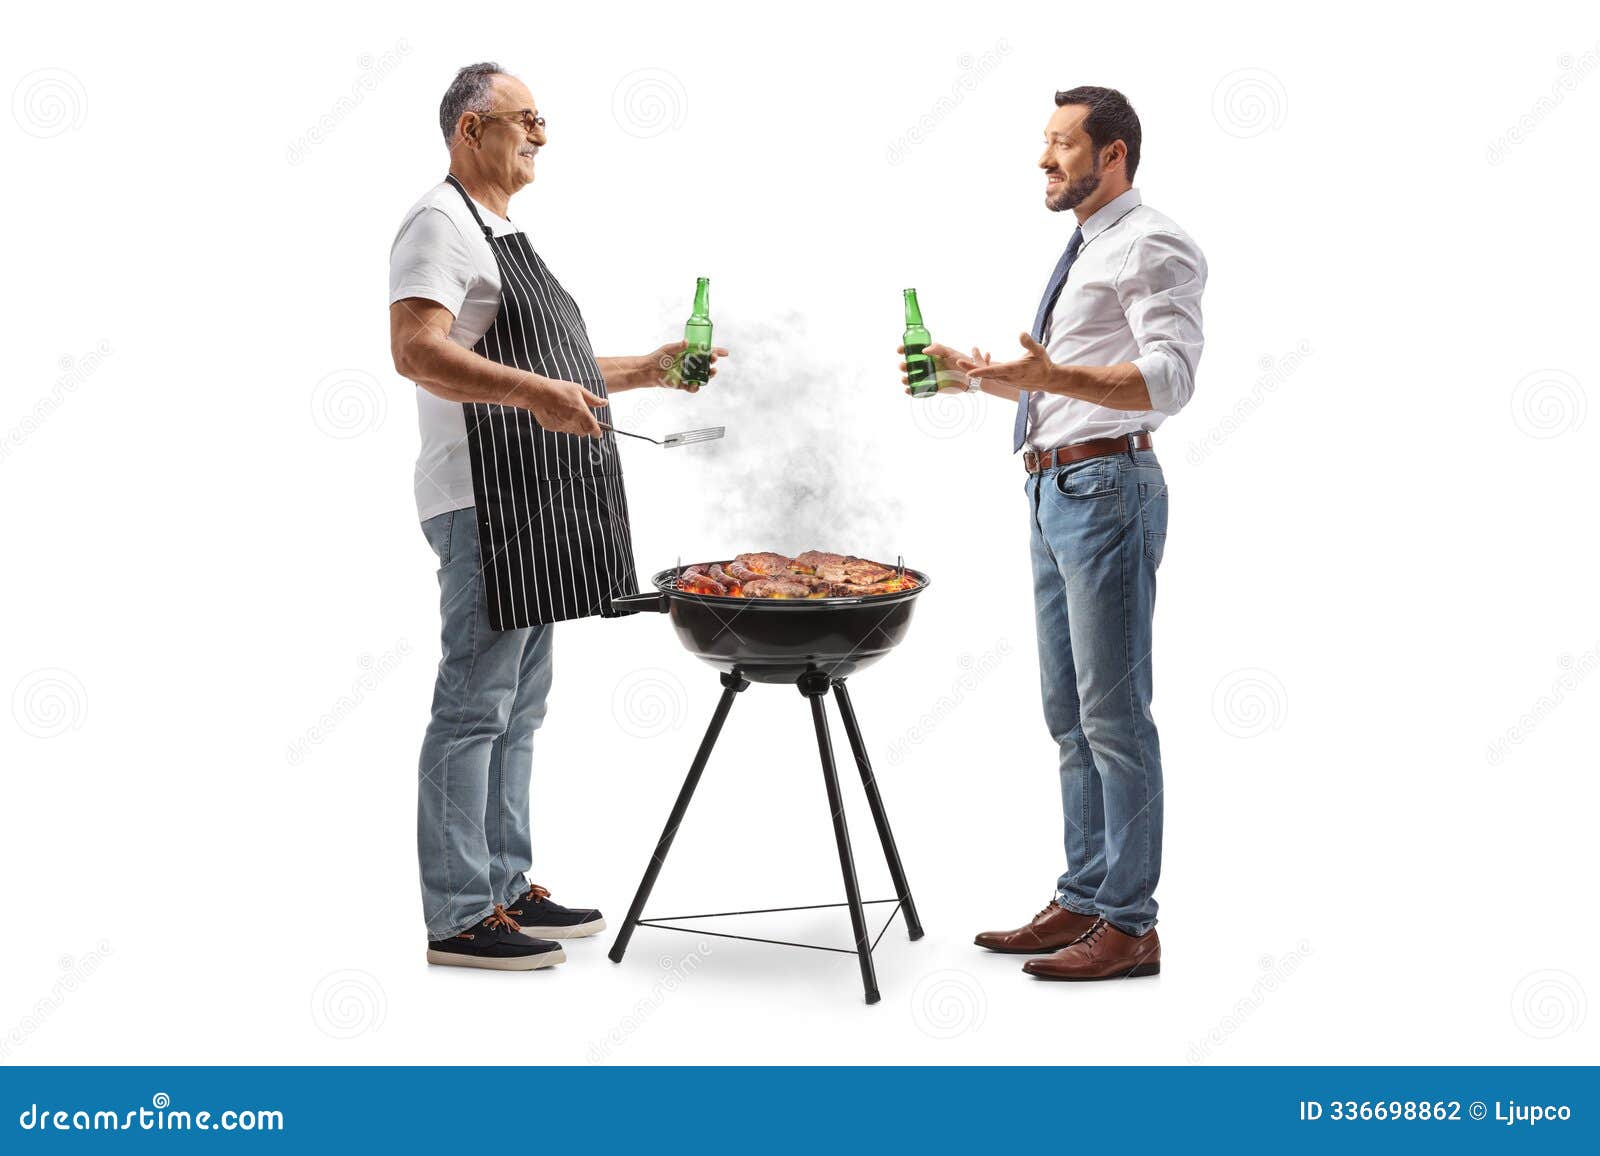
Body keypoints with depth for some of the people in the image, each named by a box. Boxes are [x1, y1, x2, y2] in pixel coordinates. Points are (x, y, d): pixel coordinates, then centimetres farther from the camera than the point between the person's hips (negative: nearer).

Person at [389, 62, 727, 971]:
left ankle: (508, 889, 22)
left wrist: (648, 370, 21)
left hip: (536, 508, 10)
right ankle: (458, 919, -1)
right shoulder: (441, 222, -7)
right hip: (484, 502, -10)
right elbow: (416, 351, -21)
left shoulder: (504, 233, 24)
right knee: (475, 709, -7)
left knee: (519, 708, 13)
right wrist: (536, 392, -31)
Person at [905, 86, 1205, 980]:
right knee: (1070, 713, 12)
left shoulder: (1151, 246, -8)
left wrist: (1054, 375, -33)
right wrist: (969, 371, 13)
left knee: (1113, 712, -6)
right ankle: (1083, 900, 21)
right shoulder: (1084, 250, 21)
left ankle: (1128, 924, 2)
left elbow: (1169, 380, -21)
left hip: (1108, 488, -10)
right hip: (1055, 490, 10)